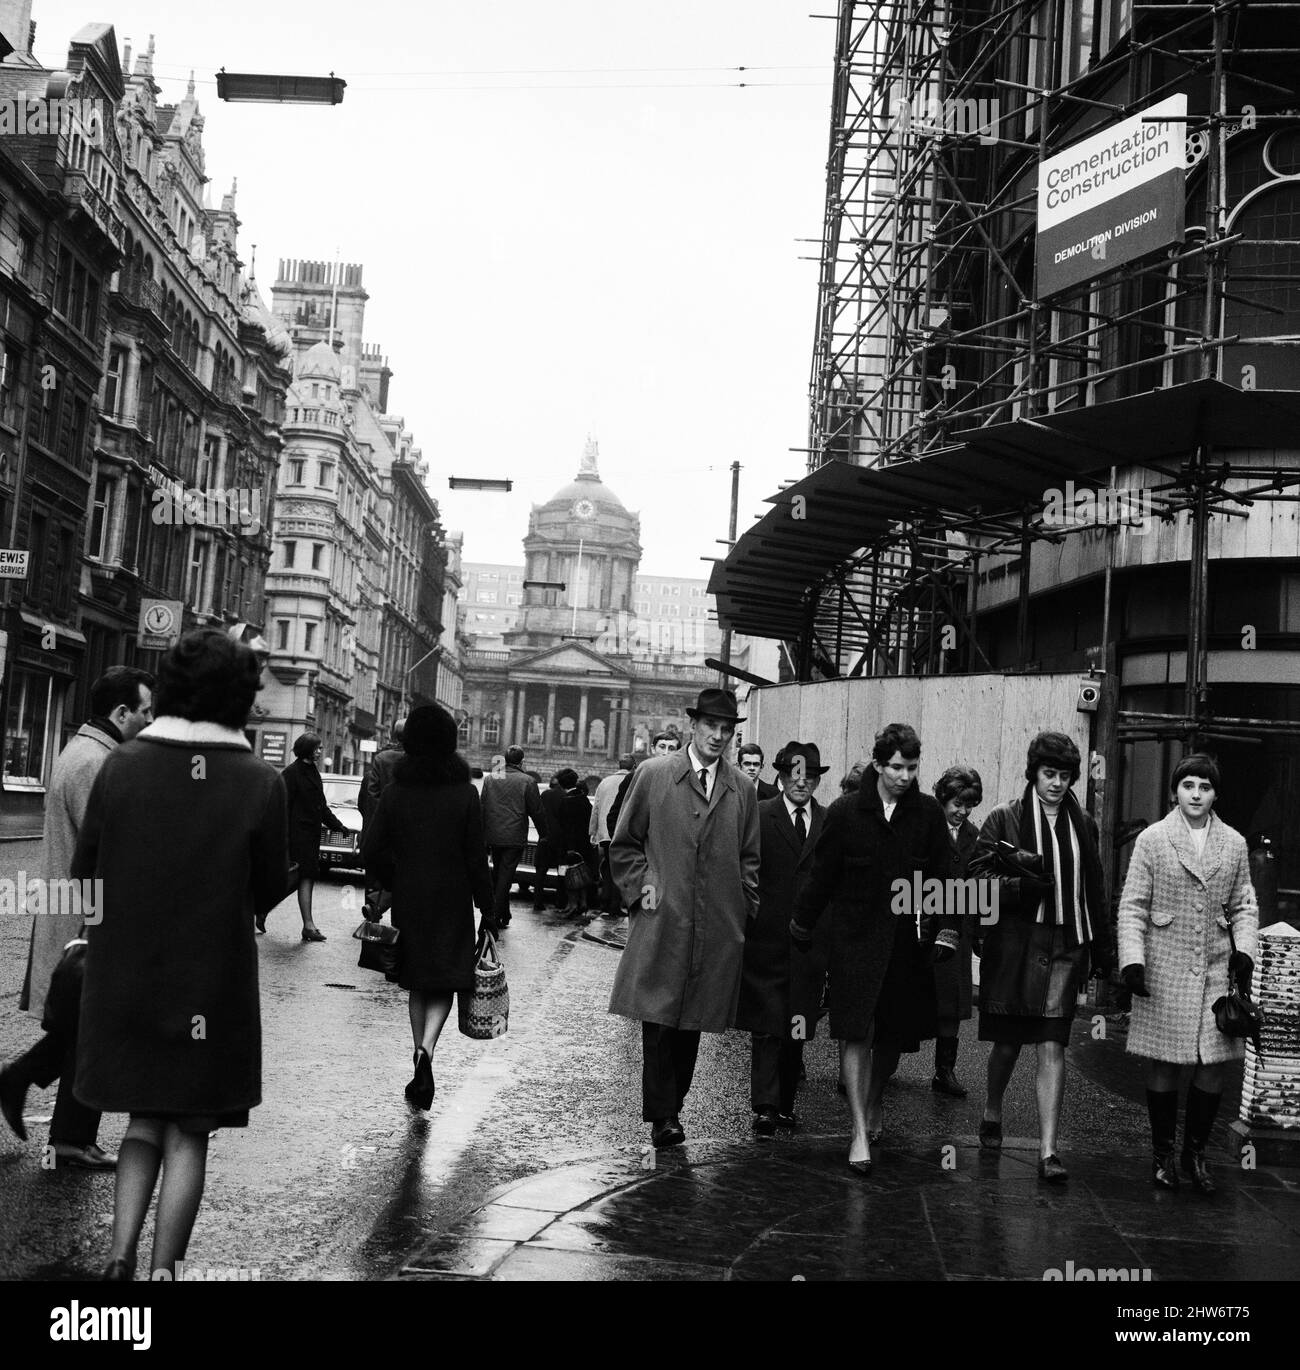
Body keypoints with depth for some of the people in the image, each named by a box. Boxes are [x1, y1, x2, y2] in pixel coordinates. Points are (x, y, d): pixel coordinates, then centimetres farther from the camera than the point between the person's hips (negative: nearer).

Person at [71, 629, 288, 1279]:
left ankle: (120, 1255, 4)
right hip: (213, 984, -2)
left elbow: (83, 874, 1)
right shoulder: (261, 784, -11)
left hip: (123, 977, 2)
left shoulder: (122, 764, -6)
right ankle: (162, 1270, 11)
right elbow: (270, 890, -3)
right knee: (188, 1134, 11)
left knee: (143, 1122, 18)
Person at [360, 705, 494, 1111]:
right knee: (444, 984, 7)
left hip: (408, 899, 2)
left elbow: (371, 850, -5)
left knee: (417, 985, 14)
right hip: (452, 902, -2)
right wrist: (486, 907, 0)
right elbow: (476, 858, -7)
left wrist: (394, 883, 11)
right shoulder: (464, 793, -8)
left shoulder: (395, 791, -3)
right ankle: (426, 1050, -19)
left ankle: (422, 1074, 17)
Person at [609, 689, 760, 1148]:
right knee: (659, 1020, -6)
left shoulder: (742, 790, 11)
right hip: (662, 922, -2)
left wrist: (747, 907, 7)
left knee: (693, 1023, 6)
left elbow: (748, 858, 18)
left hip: (718, 933, 3)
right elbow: (624, 845, 9)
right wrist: (640, 888, -2)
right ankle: (662, 1116, 0)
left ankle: (673, 1106, 17)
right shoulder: (652, 774, 4)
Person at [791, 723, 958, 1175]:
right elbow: (822, 875, 4)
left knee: (892, 1035, 12)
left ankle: (873, 1103, 37)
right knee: (857, 1035, -6)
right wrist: (802, 928, 10)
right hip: (856, 938, -2)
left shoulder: (928, 815, 0)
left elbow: (944, 877, 2)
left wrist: (945, 930, -7)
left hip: (907, 942, 2)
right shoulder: (845, 812, -3)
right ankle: (860, 1132, -2)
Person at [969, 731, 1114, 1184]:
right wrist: (1022, 885, -20)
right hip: (1014, 944, -1)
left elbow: (1094, 892, 15)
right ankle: (992, 1113, 38)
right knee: (1008, 1042, 10)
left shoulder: (1082, 824, 10)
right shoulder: (1004, 820, 0)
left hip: (1065, 946, 2)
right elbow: (977, 880, -5)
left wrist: (1102, 950, 14)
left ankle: (1048, 1151, -5)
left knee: (1052, 1048, -5)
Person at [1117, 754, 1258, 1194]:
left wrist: (1244, 950, -3)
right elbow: (1132, 906, -2)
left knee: (1217, 1061, 0)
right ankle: (1162, 1153, 18)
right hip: (1163, 968, -2)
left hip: (1215, 968, 3)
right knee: (1163, 1064, 3)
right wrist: (1132, 959, -11)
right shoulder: (1152, 839, -1)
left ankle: (1195, 1152, 17)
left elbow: (1244, 905, 13)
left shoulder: (1234, 844, 8)